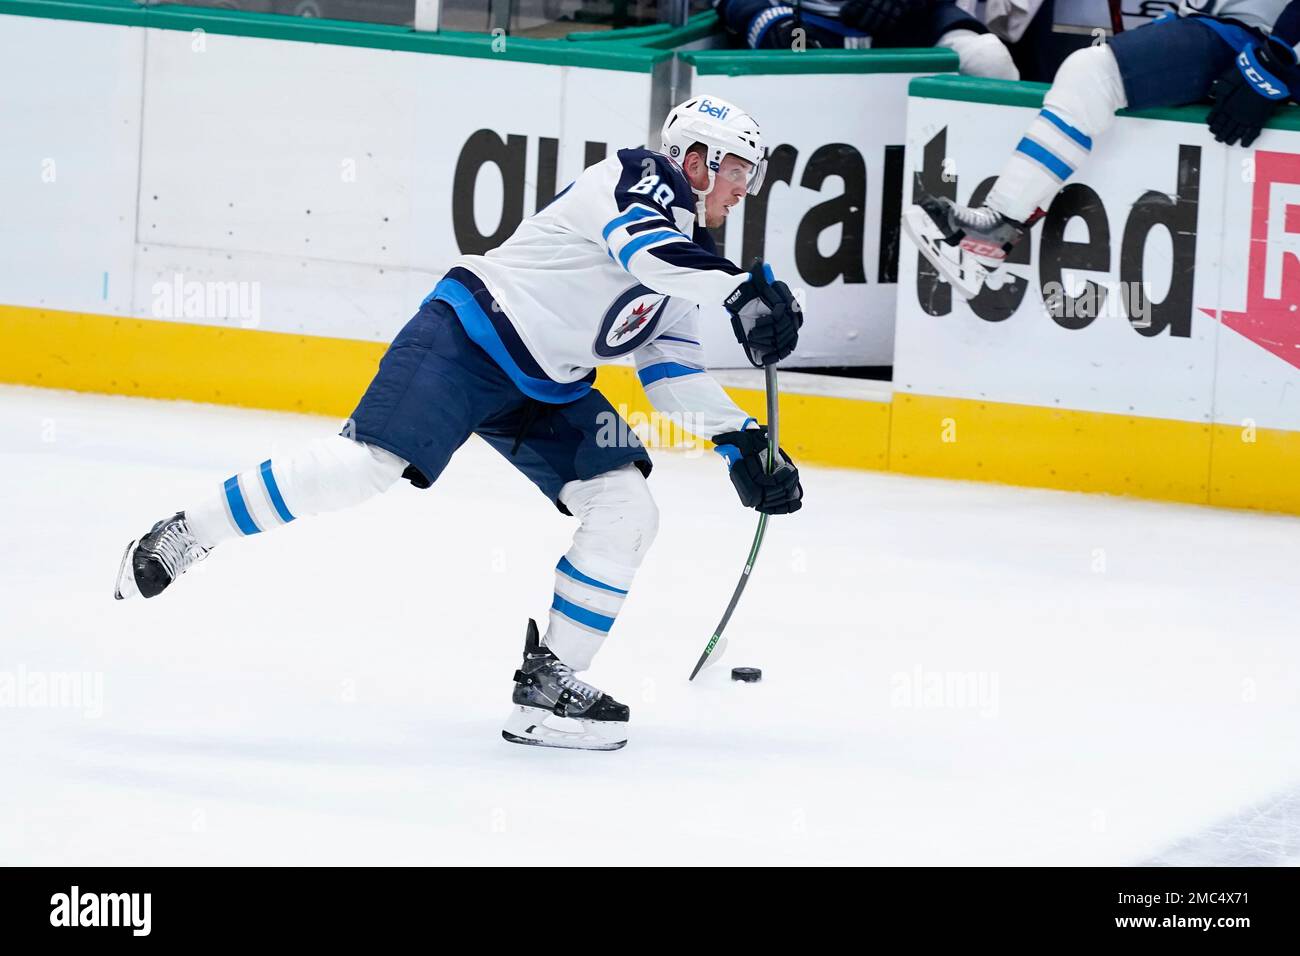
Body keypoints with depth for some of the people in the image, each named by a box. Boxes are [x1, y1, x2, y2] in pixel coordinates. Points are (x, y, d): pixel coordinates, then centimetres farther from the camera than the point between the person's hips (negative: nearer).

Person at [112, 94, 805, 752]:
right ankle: (188, 534, -10)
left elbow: (677, 374, 19)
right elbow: (646, 244, -32)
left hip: (547, 391, 9)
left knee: (626, 515, -4)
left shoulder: (682, 273, 19)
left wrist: (743, 444, 9)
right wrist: (742, 293, -43)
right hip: (470, 333, -9)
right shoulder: (638, 179, -9)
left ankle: (547, 686, 0)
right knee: (364, 464, -23)